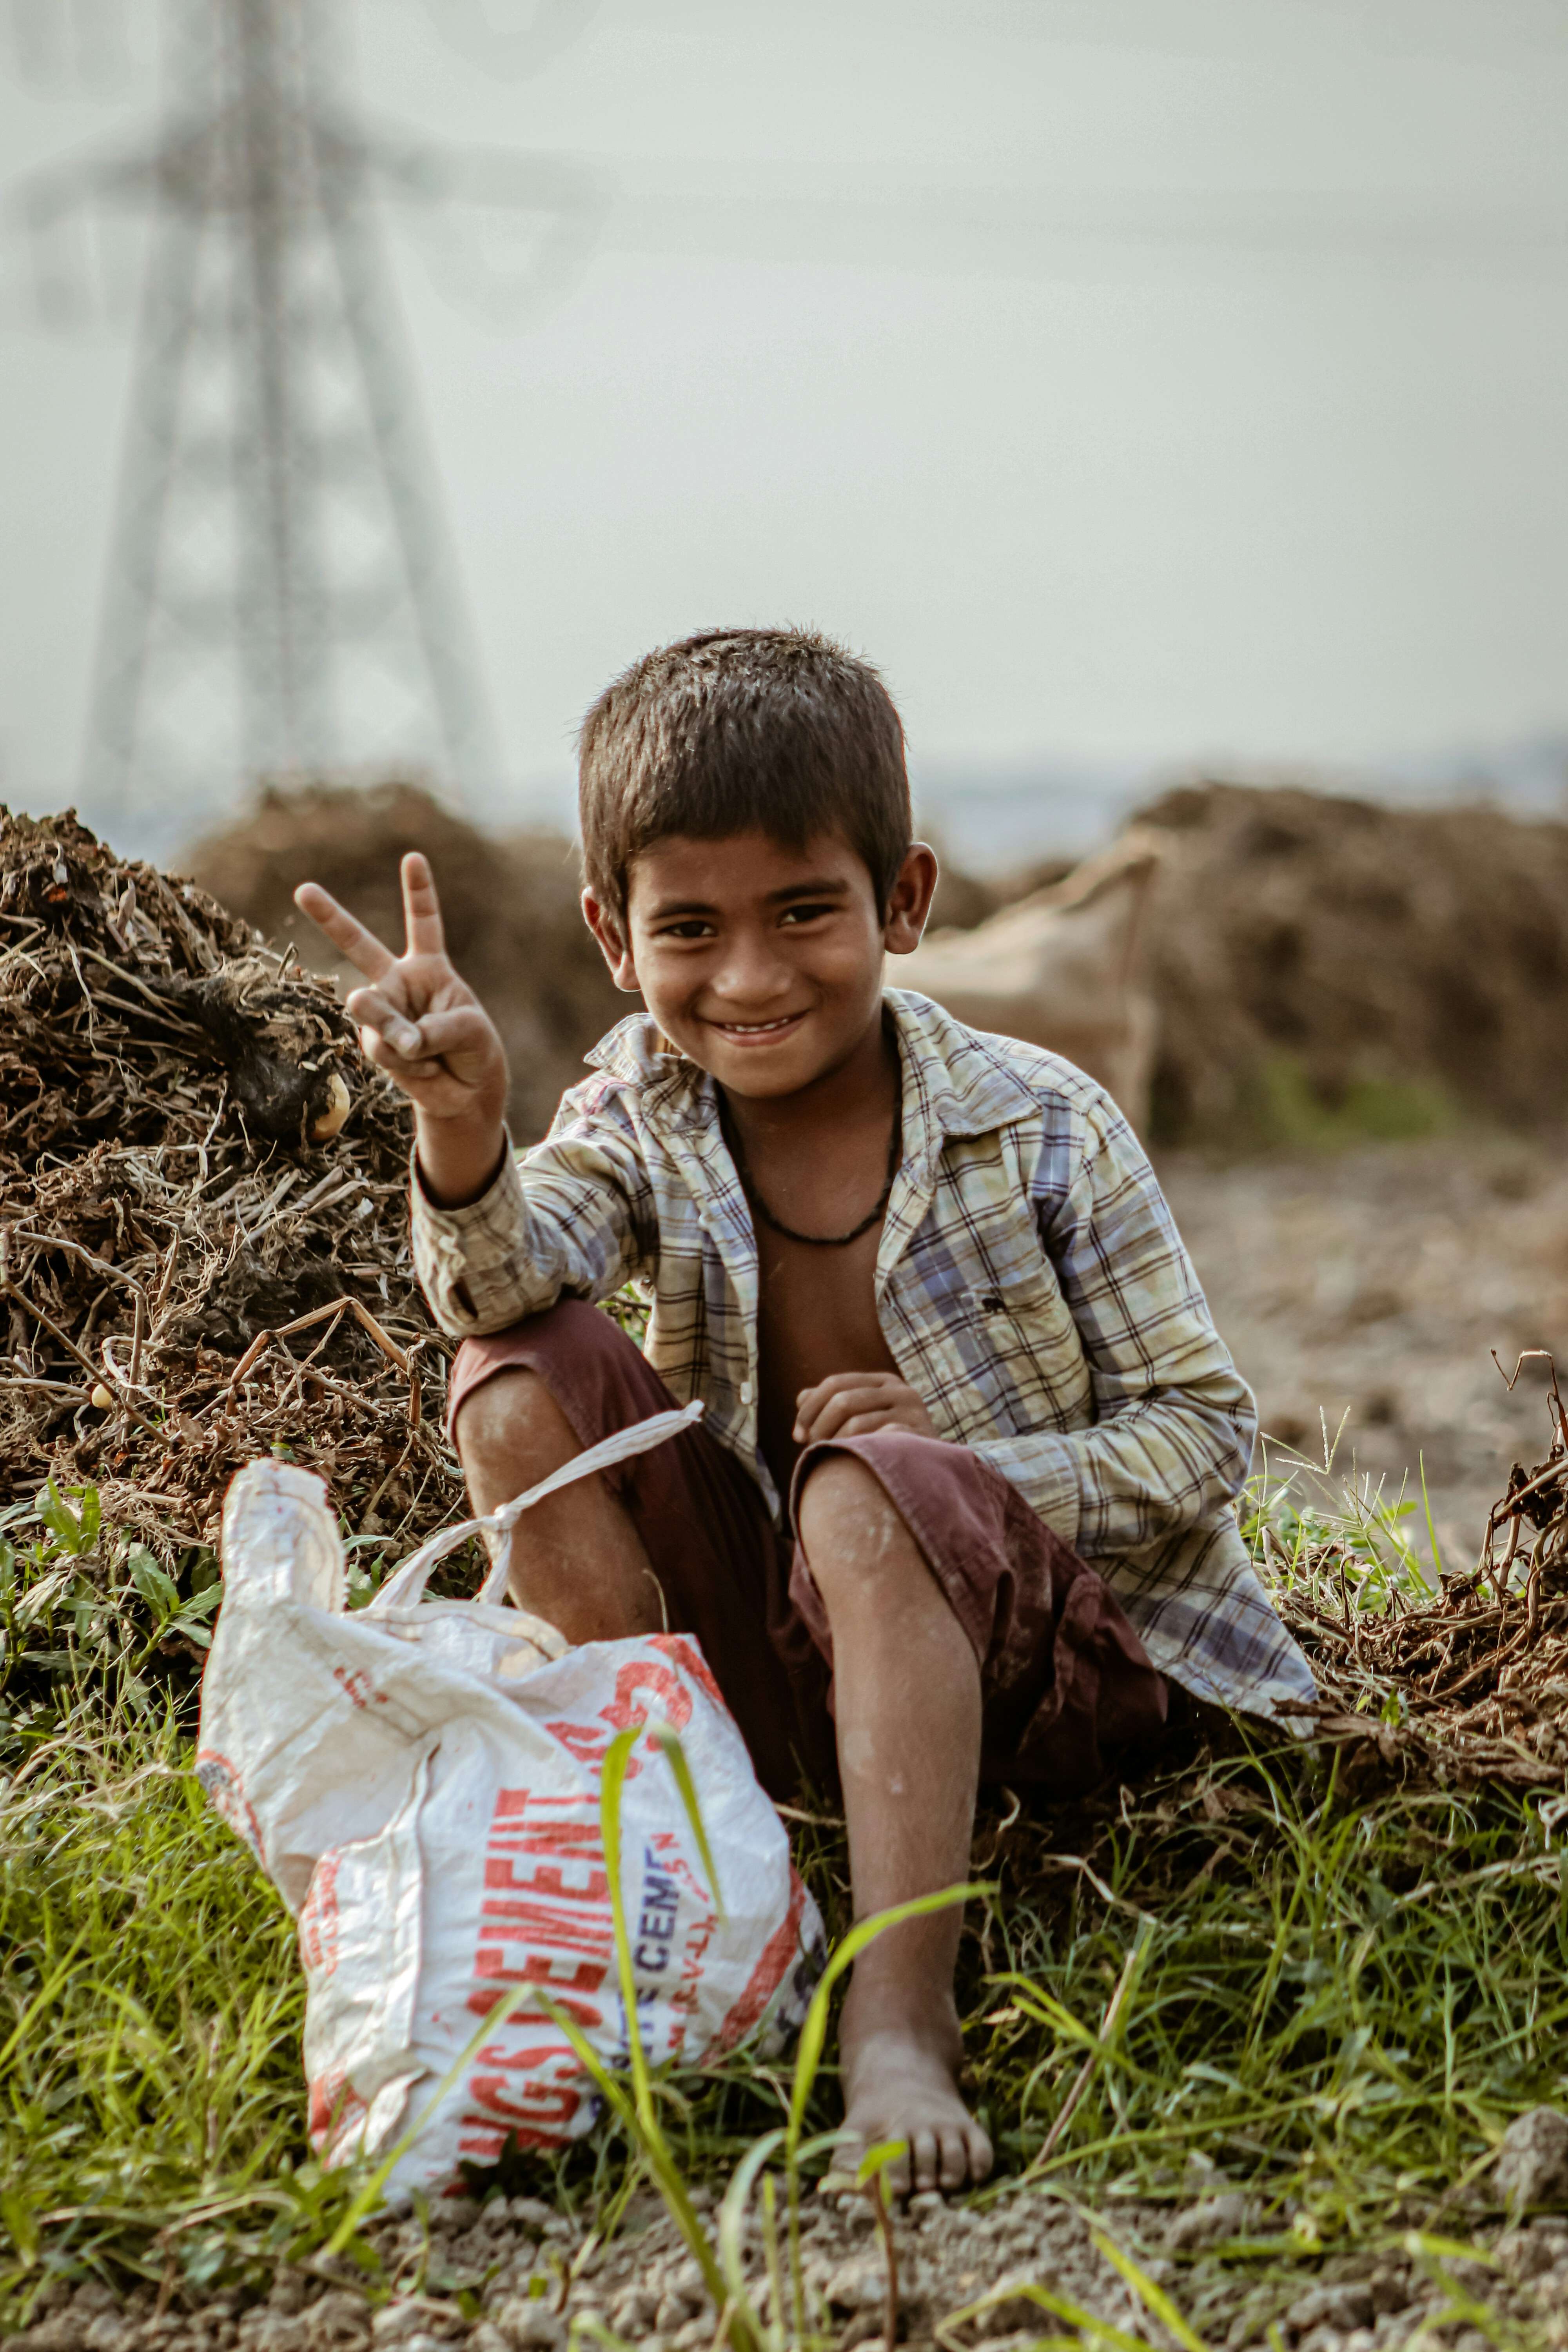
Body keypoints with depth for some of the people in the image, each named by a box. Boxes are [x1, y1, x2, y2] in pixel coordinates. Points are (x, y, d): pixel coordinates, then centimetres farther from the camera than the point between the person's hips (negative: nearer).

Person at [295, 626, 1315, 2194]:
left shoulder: (1039, 1128, -10)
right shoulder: (642, 1114, -2)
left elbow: (1203, 1432, -6)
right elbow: (506, 1282, -23)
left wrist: (961, 1465, -23)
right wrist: (462, 1131, -45)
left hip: (1036, 1644, -3)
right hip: (774, 1655, 4)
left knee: (865, 1490, -36)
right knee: (521, 1377, -16)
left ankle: (899, 2023, -39)